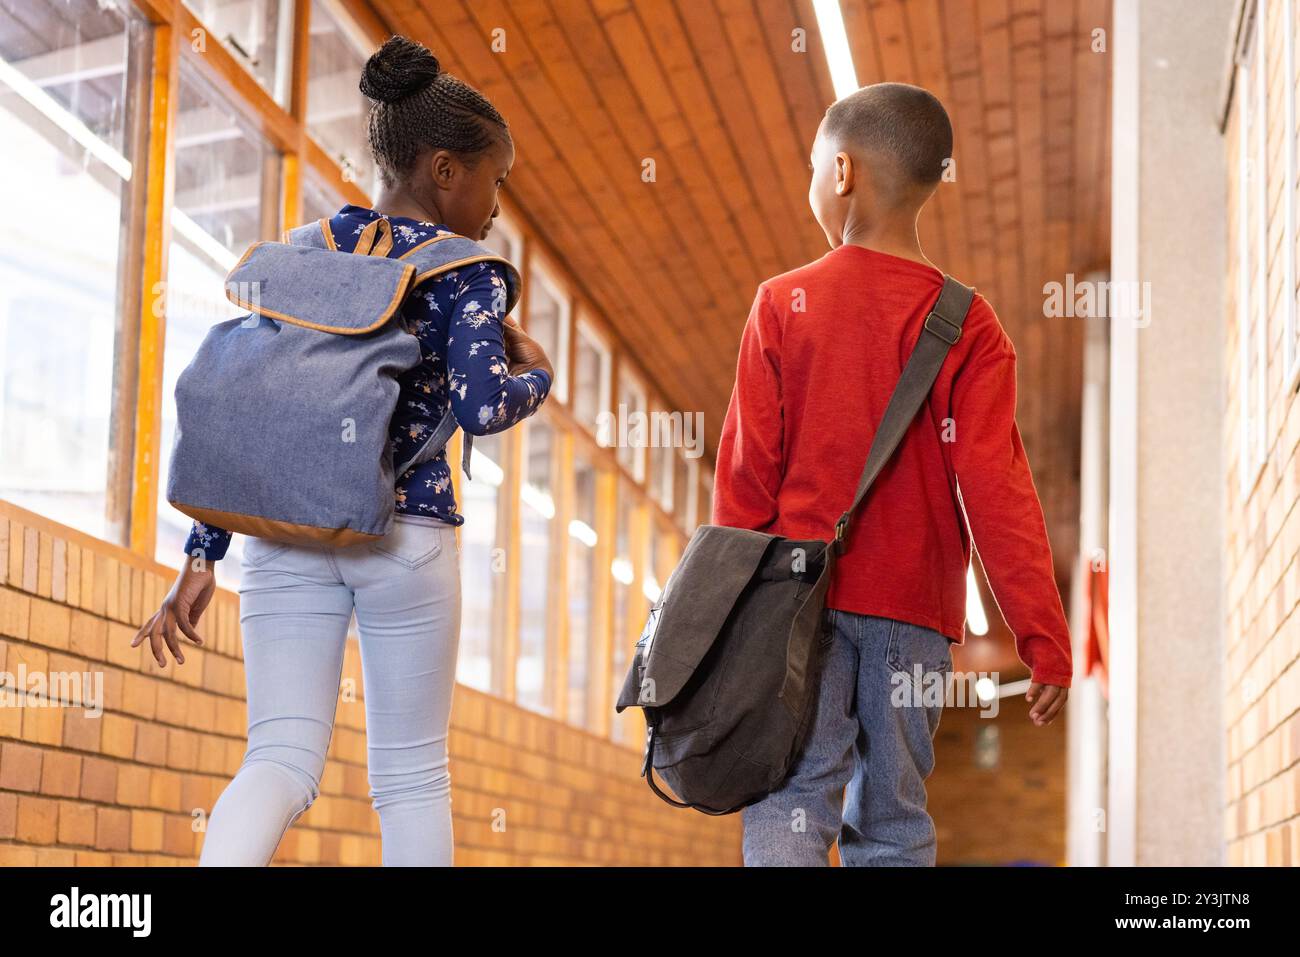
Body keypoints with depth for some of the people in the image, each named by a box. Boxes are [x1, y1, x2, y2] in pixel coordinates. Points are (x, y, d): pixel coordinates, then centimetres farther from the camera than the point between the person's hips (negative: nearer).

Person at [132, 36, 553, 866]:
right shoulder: (466, 270, -3)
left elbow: (238, 406, 8)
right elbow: (480, 408, -17)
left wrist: (204, 555, 9)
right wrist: (537, 374, 6)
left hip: (287, 529, 4)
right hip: (407, 532, -4)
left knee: (281, 757, 1)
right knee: (411, 773, 8)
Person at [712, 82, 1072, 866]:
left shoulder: (782, 306, -2)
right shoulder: (966, 324, -2)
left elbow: (746, 472, -1)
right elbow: (997, 492, -7)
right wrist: (1044, 638, -5)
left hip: (802, 596, -1)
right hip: (914, 607, 1)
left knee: (791, 802, -2)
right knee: (891, 820, 9)